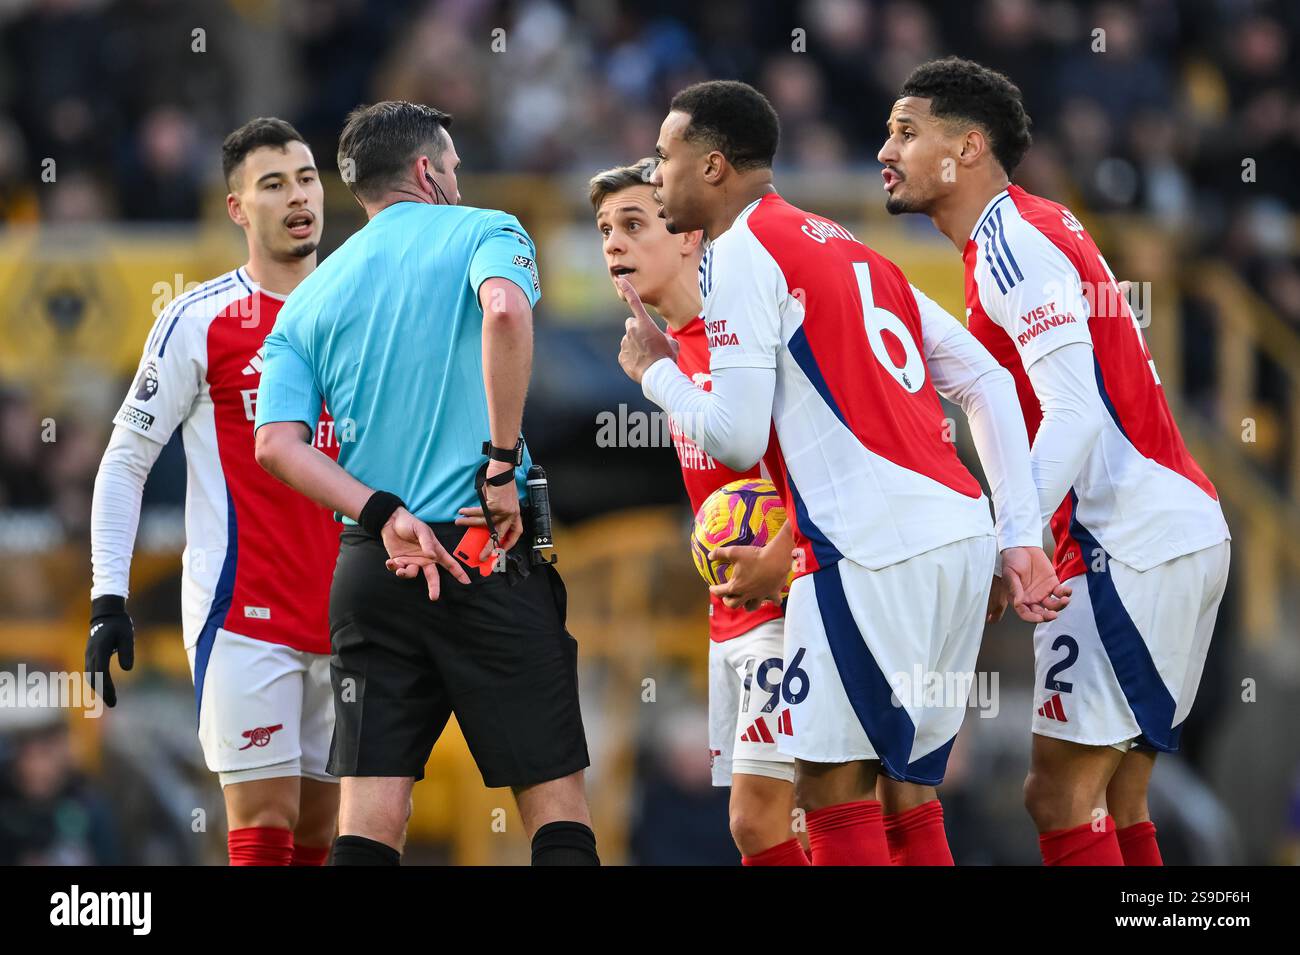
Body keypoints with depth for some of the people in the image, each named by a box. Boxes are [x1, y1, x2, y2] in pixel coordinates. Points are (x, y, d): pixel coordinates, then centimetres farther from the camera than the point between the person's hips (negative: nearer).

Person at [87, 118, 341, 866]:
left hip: (341, 622, 5)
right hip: (244, 617, -5)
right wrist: (109, 599, -9)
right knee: (266, 826, -12)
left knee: (319, 834, 7)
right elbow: (126, 461, -1)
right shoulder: (200, 321, -3)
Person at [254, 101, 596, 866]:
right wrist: (502, 461, -16)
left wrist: (385, 516, -6)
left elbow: (277, 443, 1)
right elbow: (505, 310, -21)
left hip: (370, 569, 4)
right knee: (555, 799, 1)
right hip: (490, 554, -4)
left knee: (370, 818, 1)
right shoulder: (481, 231, 3)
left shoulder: (310, 299, 16)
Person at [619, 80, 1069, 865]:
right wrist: (1021, 537, 15)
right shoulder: (847, 246, 23)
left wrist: (655, 371, 10)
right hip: (959, 534, 9)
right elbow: (988, 382, 20)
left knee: (833, 792, -3)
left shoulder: (741, 251, -3)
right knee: (906, 793, 13)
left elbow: (737, 438, -10)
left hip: (872, 549, -9)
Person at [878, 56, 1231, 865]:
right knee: (1111, 810, 11)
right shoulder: (1037, 228, 18)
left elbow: (1076, 415, -21)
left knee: (1060, 796, -9)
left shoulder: (1012, 243, -12)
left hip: (1133, 545, -10)